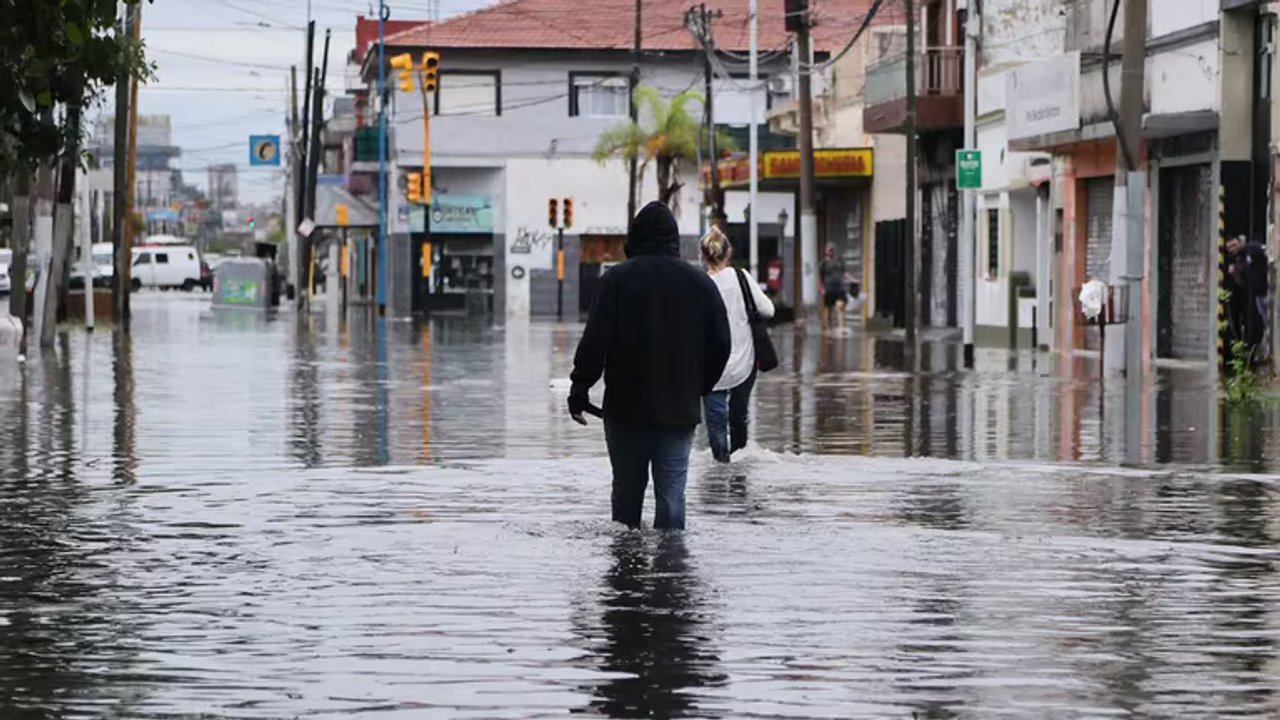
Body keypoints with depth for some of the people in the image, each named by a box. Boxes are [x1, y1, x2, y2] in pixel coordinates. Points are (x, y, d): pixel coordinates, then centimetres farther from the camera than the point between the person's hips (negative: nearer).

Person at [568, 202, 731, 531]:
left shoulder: (617, 279, -5)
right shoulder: (701, 283, 4)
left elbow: (594, 342, -10)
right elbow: (720, 346, 7)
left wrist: (579, 391, -1)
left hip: (626, 408, -1)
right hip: (679, 411, 1)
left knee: (627, 491, 12)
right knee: (671, 494, 0)